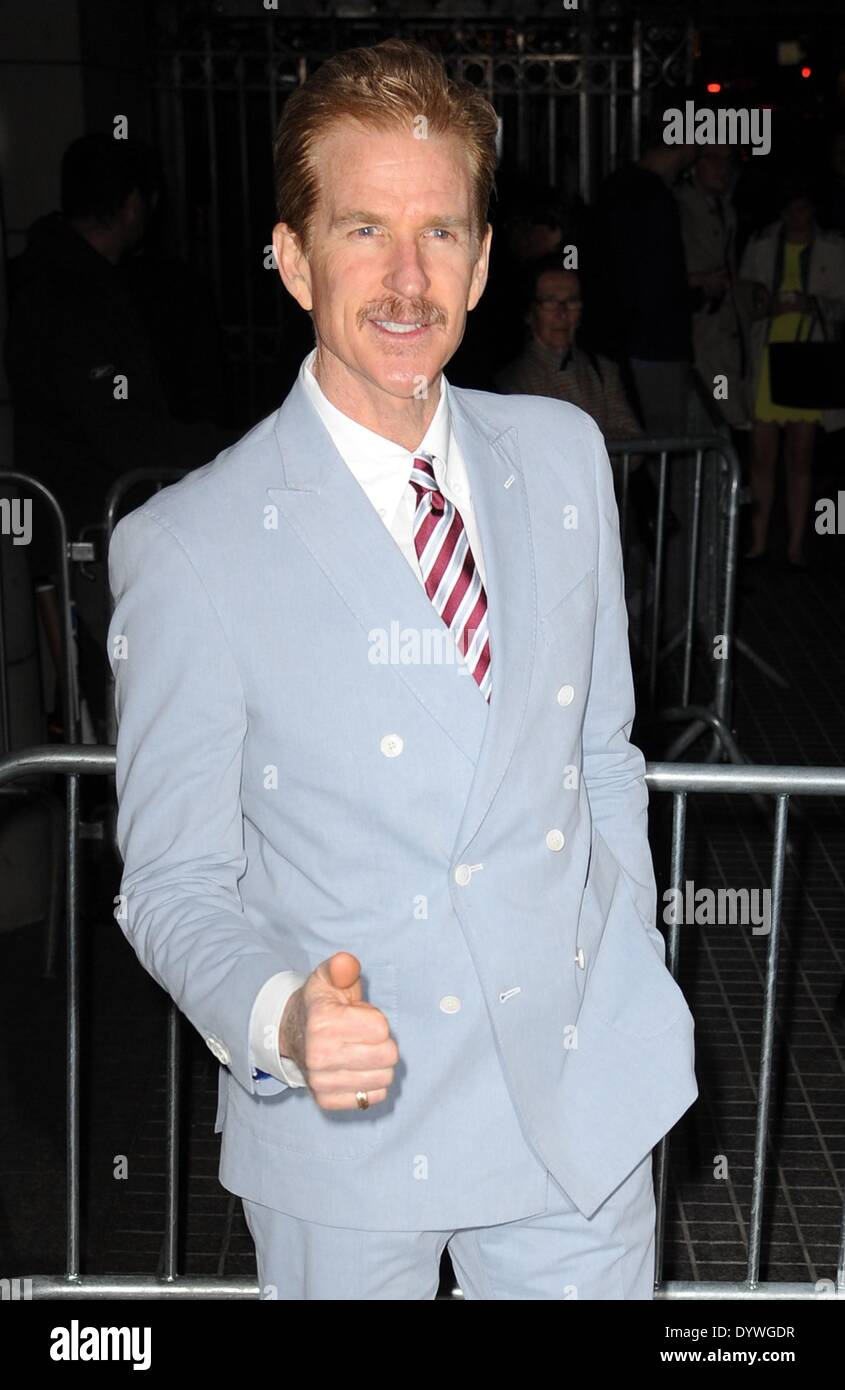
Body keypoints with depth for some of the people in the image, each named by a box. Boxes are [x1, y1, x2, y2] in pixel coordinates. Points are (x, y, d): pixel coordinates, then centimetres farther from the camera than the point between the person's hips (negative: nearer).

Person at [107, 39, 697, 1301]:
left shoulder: (564, 455, -1)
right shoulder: (186, 550, -16)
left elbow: (600, 757, 8)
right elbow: (173, 884, -9)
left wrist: (635, 994, 7)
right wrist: (281, 1017, -28)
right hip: (346, 1124, -3)